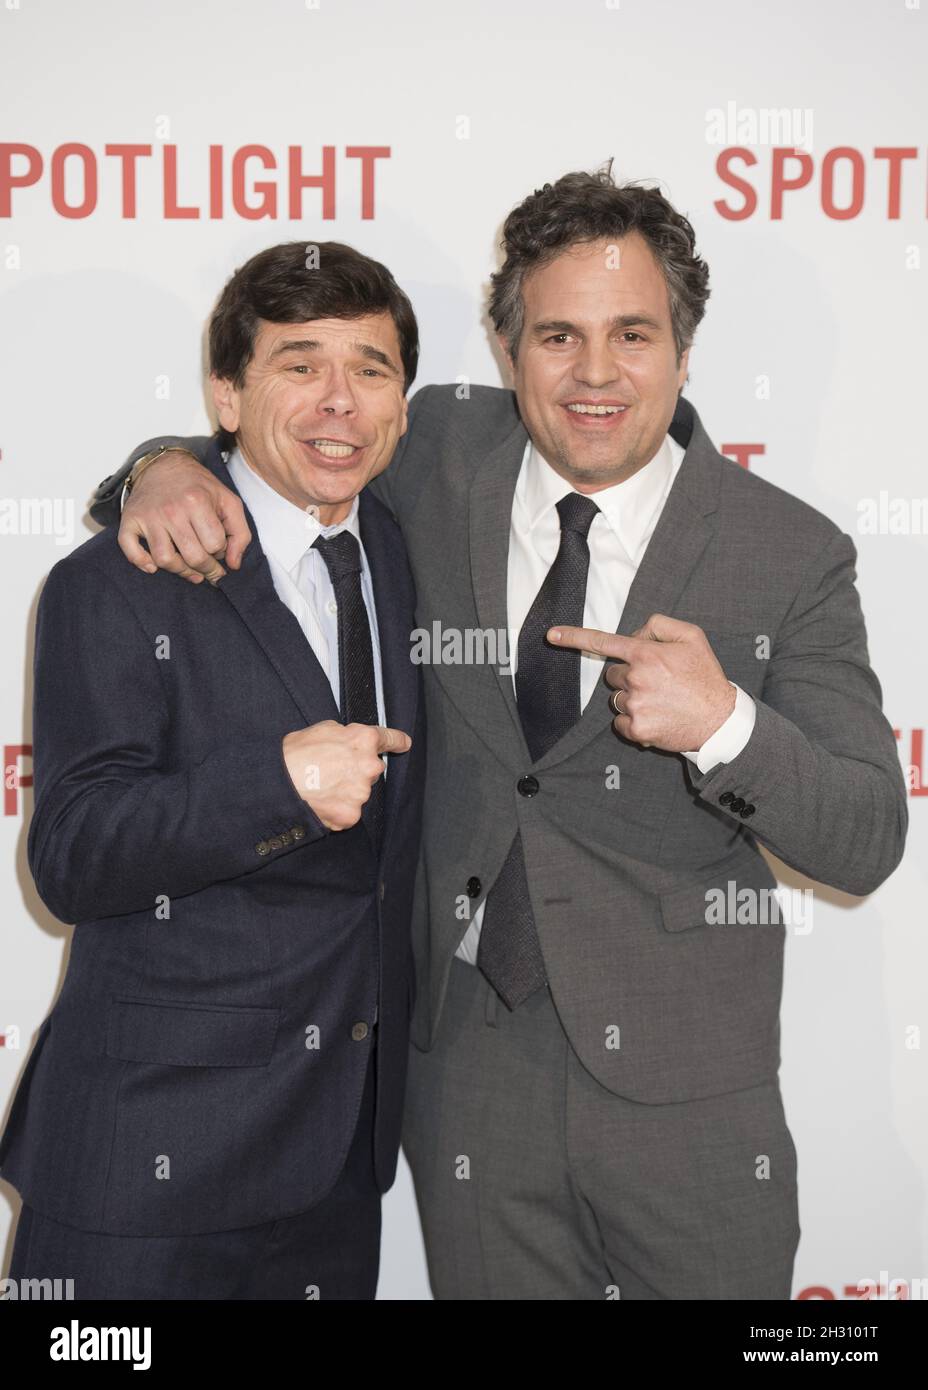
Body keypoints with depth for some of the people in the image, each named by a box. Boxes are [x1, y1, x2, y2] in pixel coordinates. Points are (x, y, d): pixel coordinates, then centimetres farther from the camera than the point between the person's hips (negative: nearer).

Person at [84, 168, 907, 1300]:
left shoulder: (791, 553, -9)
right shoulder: (441, 457, -3)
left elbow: (867, 843, -8)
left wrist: (724, 725, -27)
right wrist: (171, 471, -11)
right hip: (468, 1055, 2)